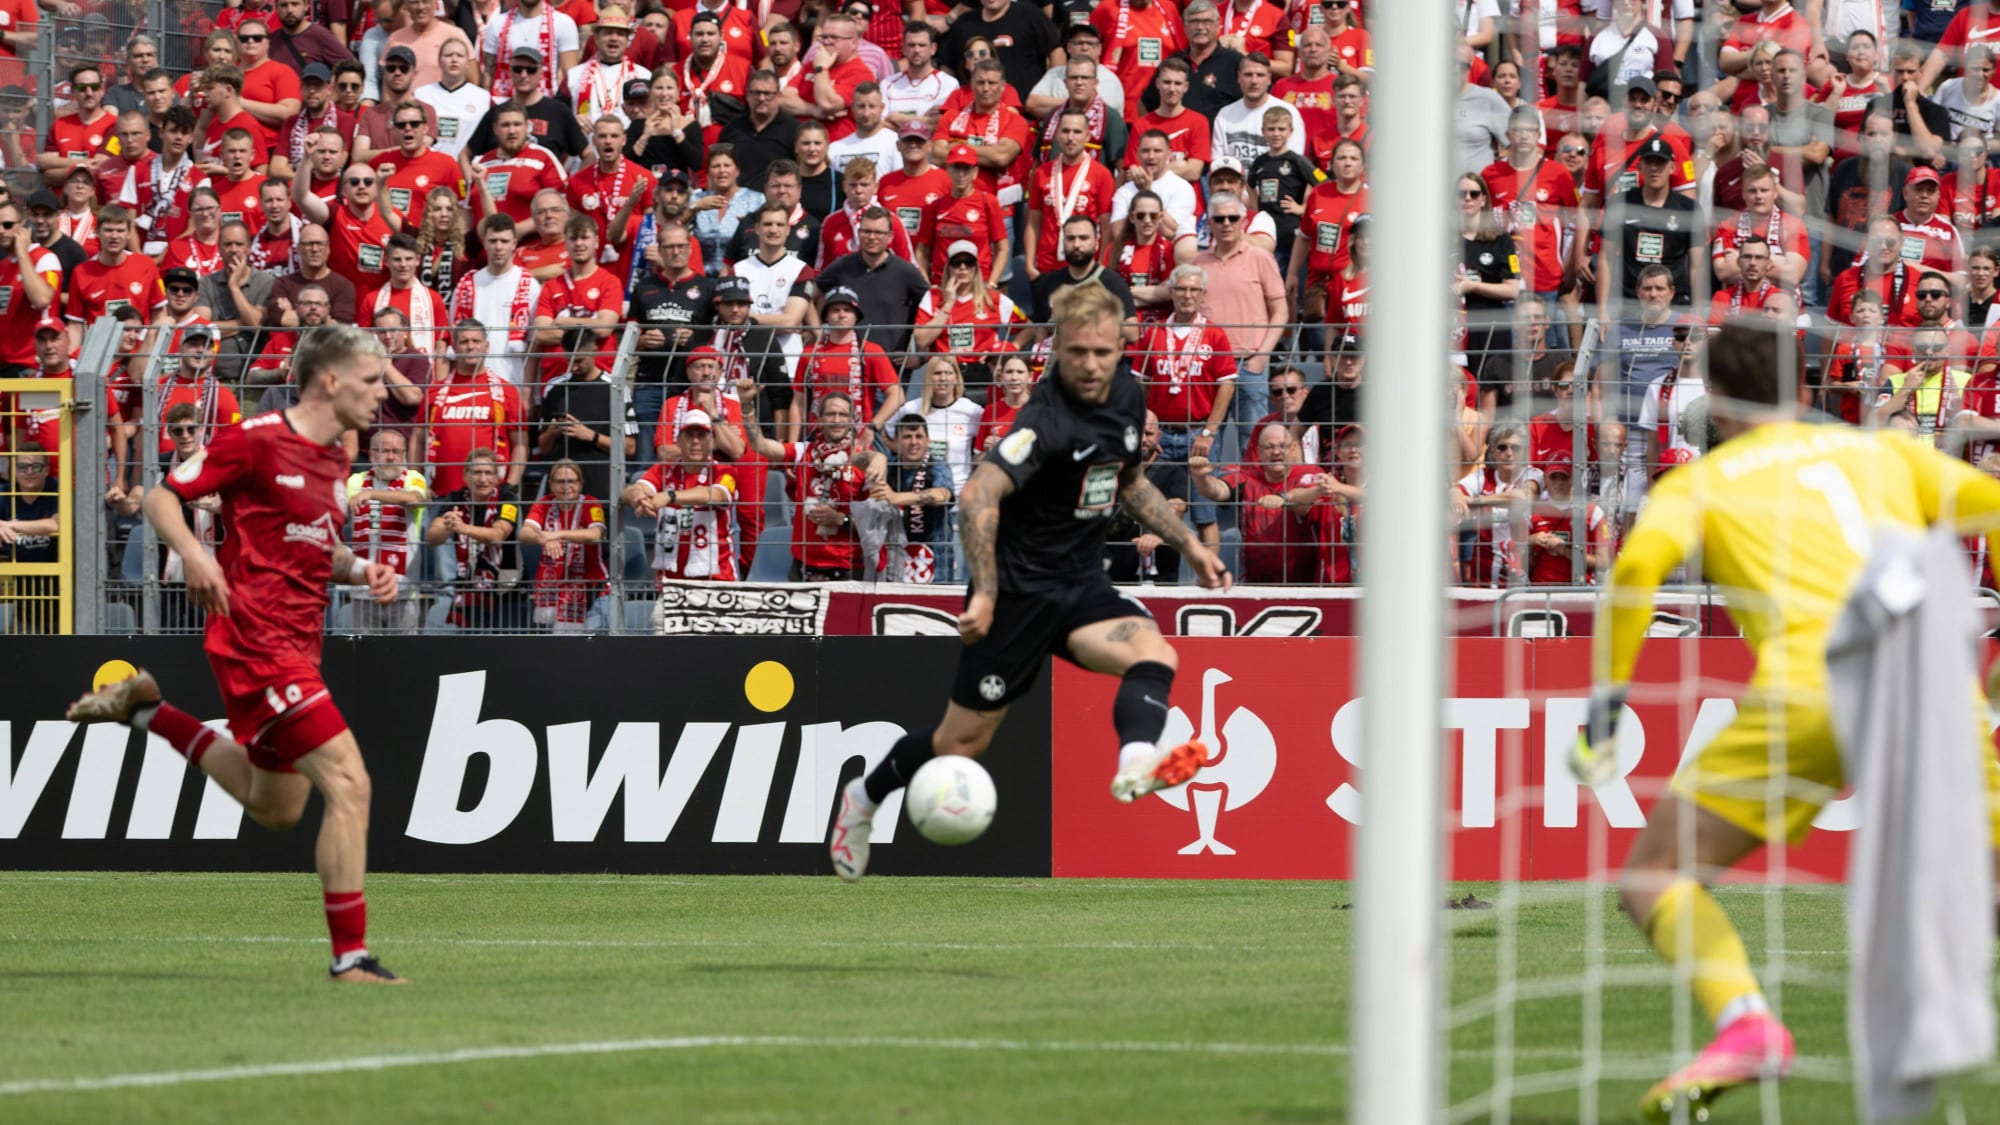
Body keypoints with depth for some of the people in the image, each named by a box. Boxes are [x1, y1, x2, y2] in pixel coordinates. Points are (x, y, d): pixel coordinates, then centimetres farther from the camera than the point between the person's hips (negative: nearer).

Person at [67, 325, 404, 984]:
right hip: (257, 641, -9)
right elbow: (161, 498, -6)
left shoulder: (334, 460, 13)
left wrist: (360, 571, 6)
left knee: (274, 808, 22)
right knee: (348, 783, -16)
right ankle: (351, 956, -12)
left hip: (296, 648, 9)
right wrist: (192, 553, -25)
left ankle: (145, 708, 34)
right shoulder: (257, 441, -11)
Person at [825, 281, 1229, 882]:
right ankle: (864, 799, 32)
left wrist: (1188, 543, 17)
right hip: (1018, 589, -6)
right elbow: (978, 495, -36)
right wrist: (986, 594, -42)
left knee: (1154, 656, -25)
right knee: (964, 740, 5)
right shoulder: (1048, 420, -24)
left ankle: (1136, 765, -51)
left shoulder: (1127, 397, 2)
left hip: (1081, 585, 6)